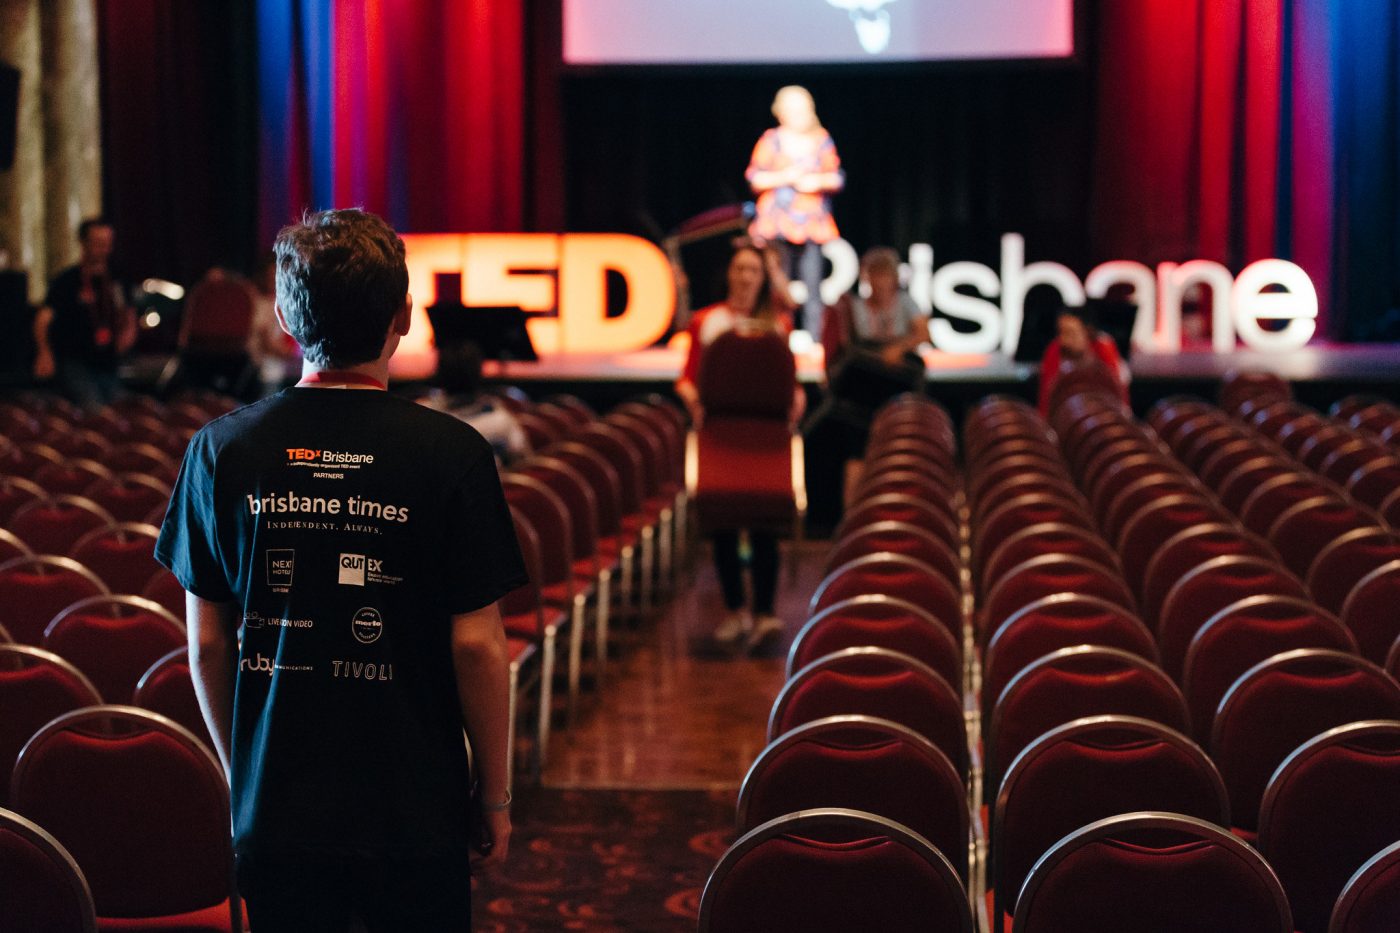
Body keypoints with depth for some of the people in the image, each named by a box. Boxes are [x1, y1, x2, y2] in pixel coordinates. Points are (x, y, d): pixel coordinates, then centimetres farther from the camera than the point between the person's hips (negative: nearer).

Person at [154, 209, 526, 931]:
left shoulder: (222, 449, -4)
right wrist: (495, 794, 2)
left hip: (274, 812, 2)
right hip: (414, 812, -2)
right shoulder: (451, 454, -12)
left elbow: (207, 642, 2)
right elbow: (476, 643, -10)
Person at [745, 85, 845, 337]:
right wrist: (784, 177, -11)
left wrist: (819, 181, -7)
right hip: (778, 220, -2)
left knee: (812, 284, -4)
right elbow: (754, 178, 0)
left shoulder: (822, 140, 9)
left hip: (811, 220, 2)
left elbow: (838, 179, 12)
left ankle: (814, 336, -1)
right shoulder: (772, 140, 2)